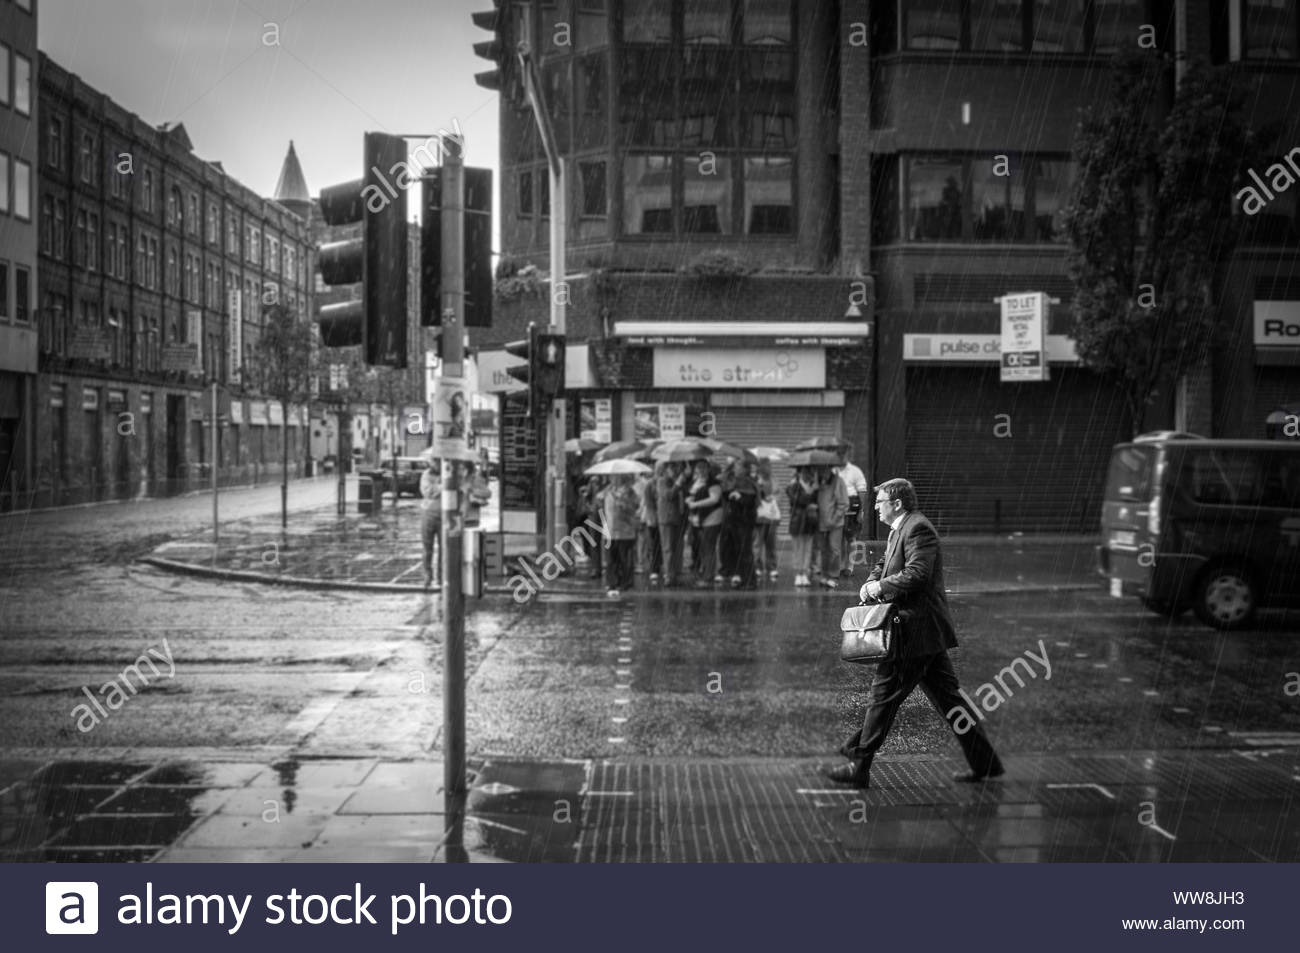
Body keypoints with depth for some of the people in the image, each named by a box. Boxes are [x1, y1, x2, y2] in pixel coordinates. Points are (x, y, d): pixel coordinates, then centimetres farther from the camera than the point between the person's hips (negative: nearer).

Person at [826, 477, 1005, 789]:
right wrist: (871, 583, 4)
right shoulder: (899, 530, 18)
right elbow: (884, 565, 25)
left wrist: (882, 587, -14)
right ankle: (985, 762, 13)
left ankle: (860, 768, 0)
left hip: (916, 630, -10)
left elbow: (916, 575, -24)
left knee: (883, 695, -5)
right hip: (926, 631, 10)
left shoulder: (917, 528, -14)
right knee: (947, 696, 11)